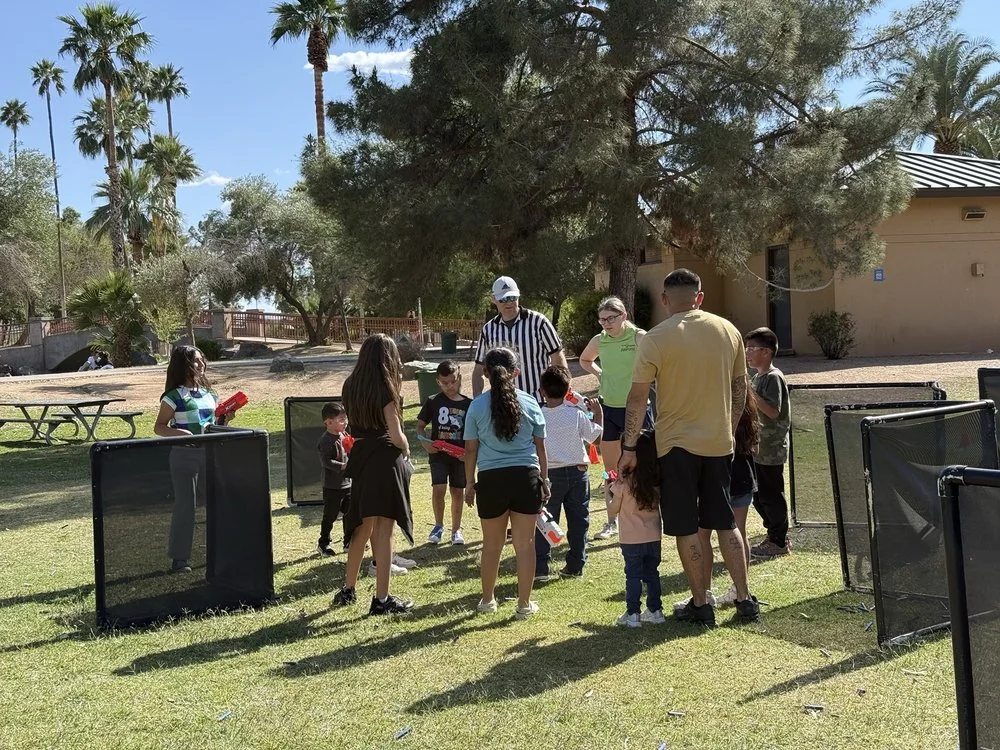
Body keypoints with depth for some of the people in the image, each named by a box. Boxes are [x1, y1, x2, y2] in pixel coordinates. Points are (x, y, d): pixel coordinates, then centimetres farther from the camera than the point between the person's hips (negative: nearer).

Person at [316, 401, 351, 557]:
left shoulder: (343, 437, 9)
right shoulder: (326, 441, -17)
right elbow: (325, 462, -23)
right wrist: (342, 466, -29)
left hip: (347, 483, 7)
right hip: (332, 487, -7)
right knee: (330, 516, 3)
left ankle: (349, 541, 25)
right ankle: (323, 543, 18)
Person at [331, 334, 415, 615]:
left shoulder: (351, 387, 6)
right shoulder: (385, 390, -12)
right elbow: (396, 436, -15)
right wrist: (406, 449, 6)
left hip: (361, 459, 6)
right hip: (386, 461, -6)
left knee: (362, 528, 19)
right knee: (383, 531, -1)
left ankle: (348, 590, 29)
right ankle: (381, 599, 4)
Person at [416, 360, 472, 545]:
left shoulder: (468, 404, 0)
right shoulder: (433, 402, 0)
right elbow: (420, 426, 5)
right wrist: (425, 443, -13)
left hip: (460, 455, 1)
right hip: (438, 454, -1)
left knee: (458, 492, 8)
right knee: (438, 489, -10)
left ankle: (456, 530, 23)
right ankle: (439, 526, 11)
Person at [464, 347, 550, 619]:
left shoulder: (477, 405, -2)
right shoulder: (529, 403, 2)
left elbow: (471, 449, 1)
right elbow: (540, 447, 6)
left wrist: (469, 483, 11)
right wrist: (544, 480, 16)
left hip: (491, 479, 0)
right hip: (526, 477, 0)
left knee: (492, 545, 15)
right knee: (525, 544, 8)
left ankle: (488, 599, 31)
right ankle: (524, 604, 16)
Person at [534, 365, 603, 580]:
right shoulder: (577, 415, -8)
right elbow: (595, 434, 6)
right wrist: (598, 413, 19)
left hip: (550, 474, -1)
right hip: (578, 472, 1)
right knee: (578, 521, 11)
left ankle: (539, 568, 4)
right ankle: (575, 566, 15)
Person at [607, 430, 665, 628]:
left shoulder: (624, 482, -15)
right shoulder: (658, 481, -3)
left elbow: (613, 510, -6)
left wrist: (609, 490, 10)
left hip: (631, 539, -4)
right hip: (654, 537, 4)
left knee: (633, 575, 5)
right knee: (652, 573, 16)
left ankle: (632, 614, 7)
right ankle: (655, 610, 23)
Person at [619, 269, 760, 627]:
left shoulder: (656, 339, -11)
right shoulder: (728, 331, 3)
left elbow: (637, 398, -10)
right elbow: (740, 389, 10)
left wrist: (628, 449, -3)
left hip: (677, 444, -4)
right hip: (720, 443, 5)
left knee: (686, 528, 7)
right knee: (726, 523, 16)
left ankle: (701, 604, 14)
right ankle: (745, 600, 20)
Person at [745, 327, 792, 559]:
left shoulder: (773, 377, -15)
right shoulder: (757, 377, 14)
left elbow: (773, 411, -25)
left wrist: (749, 391, -27)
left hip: (771, 450, -10)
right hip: (759, 448, 10)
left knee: (771, 495, -1)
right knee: (760, 495, 15)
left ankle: (778, 542, 10)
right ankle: (777, 536, 26)